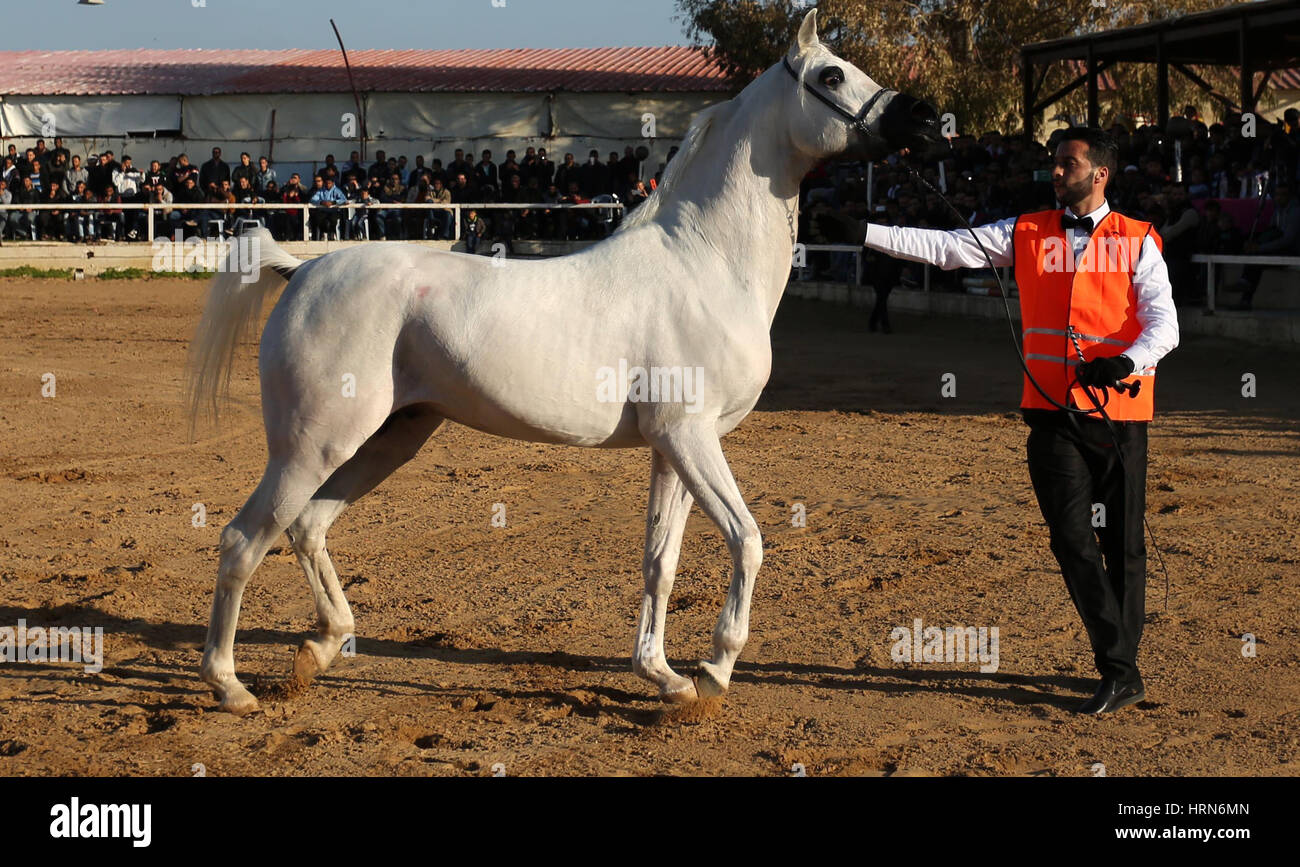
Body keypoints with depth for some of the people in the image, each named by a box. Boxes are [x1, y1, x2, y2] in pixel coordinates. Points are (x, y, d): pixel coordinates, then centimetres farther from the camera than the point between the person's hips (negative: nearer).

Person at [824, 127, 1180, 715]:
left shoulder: (1137, 242, 3)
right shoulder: (1025, 234, 10)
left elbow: (1164, 324, -6)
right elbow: (942, 247, 4)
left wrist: (1126, 362, -26)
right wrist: (862, 232, -5)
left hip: (1120, 408, -1)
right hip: (1052, 408, 2)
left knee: (1122, 541, 4)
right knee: (1072, 538, -6)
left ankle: (1120, 670, 17)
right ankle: (1121, 672, -3)